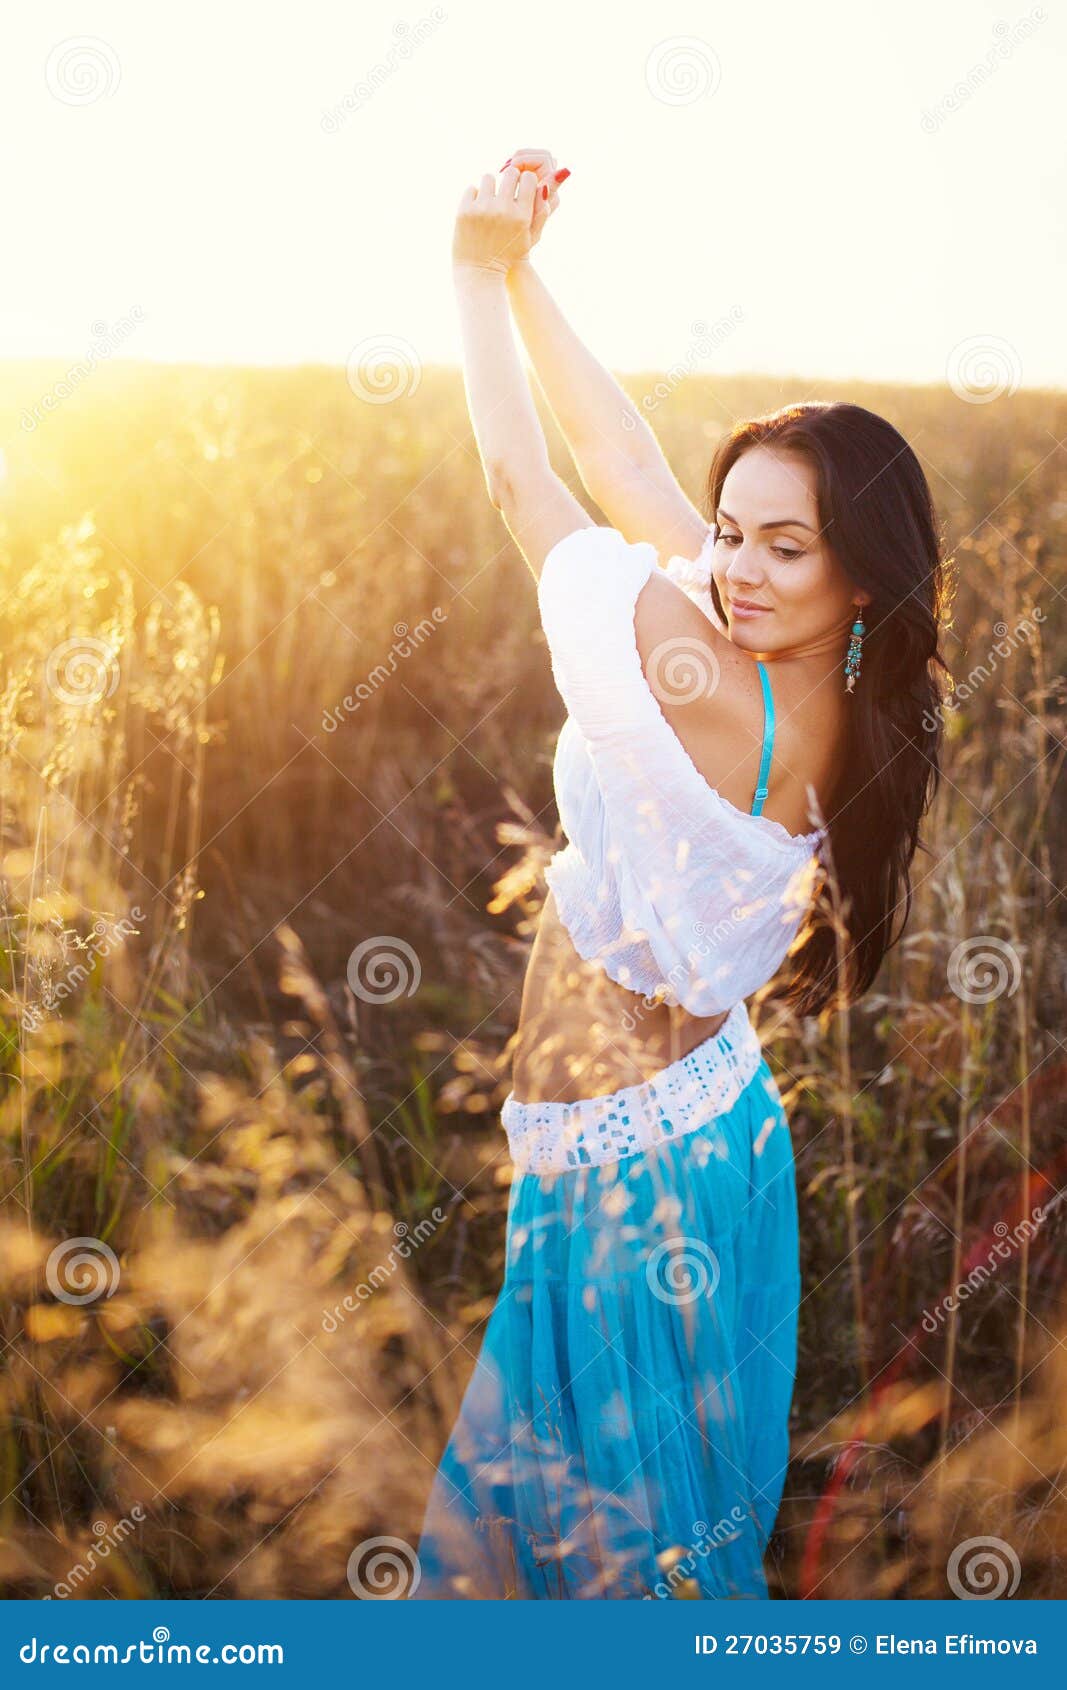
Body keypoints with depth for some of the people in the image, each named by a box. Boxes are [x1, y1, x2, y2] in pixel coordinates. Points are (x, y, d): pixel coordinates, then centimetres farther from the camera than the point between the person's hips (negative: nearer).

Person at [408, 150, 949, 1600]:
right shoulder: (833, 697, -6)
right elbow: (628, 473, 0)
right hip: (707, 1124, 8)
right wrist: (521, 278, 2)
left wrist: (482, 271, -2)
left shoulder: (702, 691, -28)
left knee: (614, 1522, 14)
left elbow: (520, 479, -15)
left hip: (624, 1165, -8)